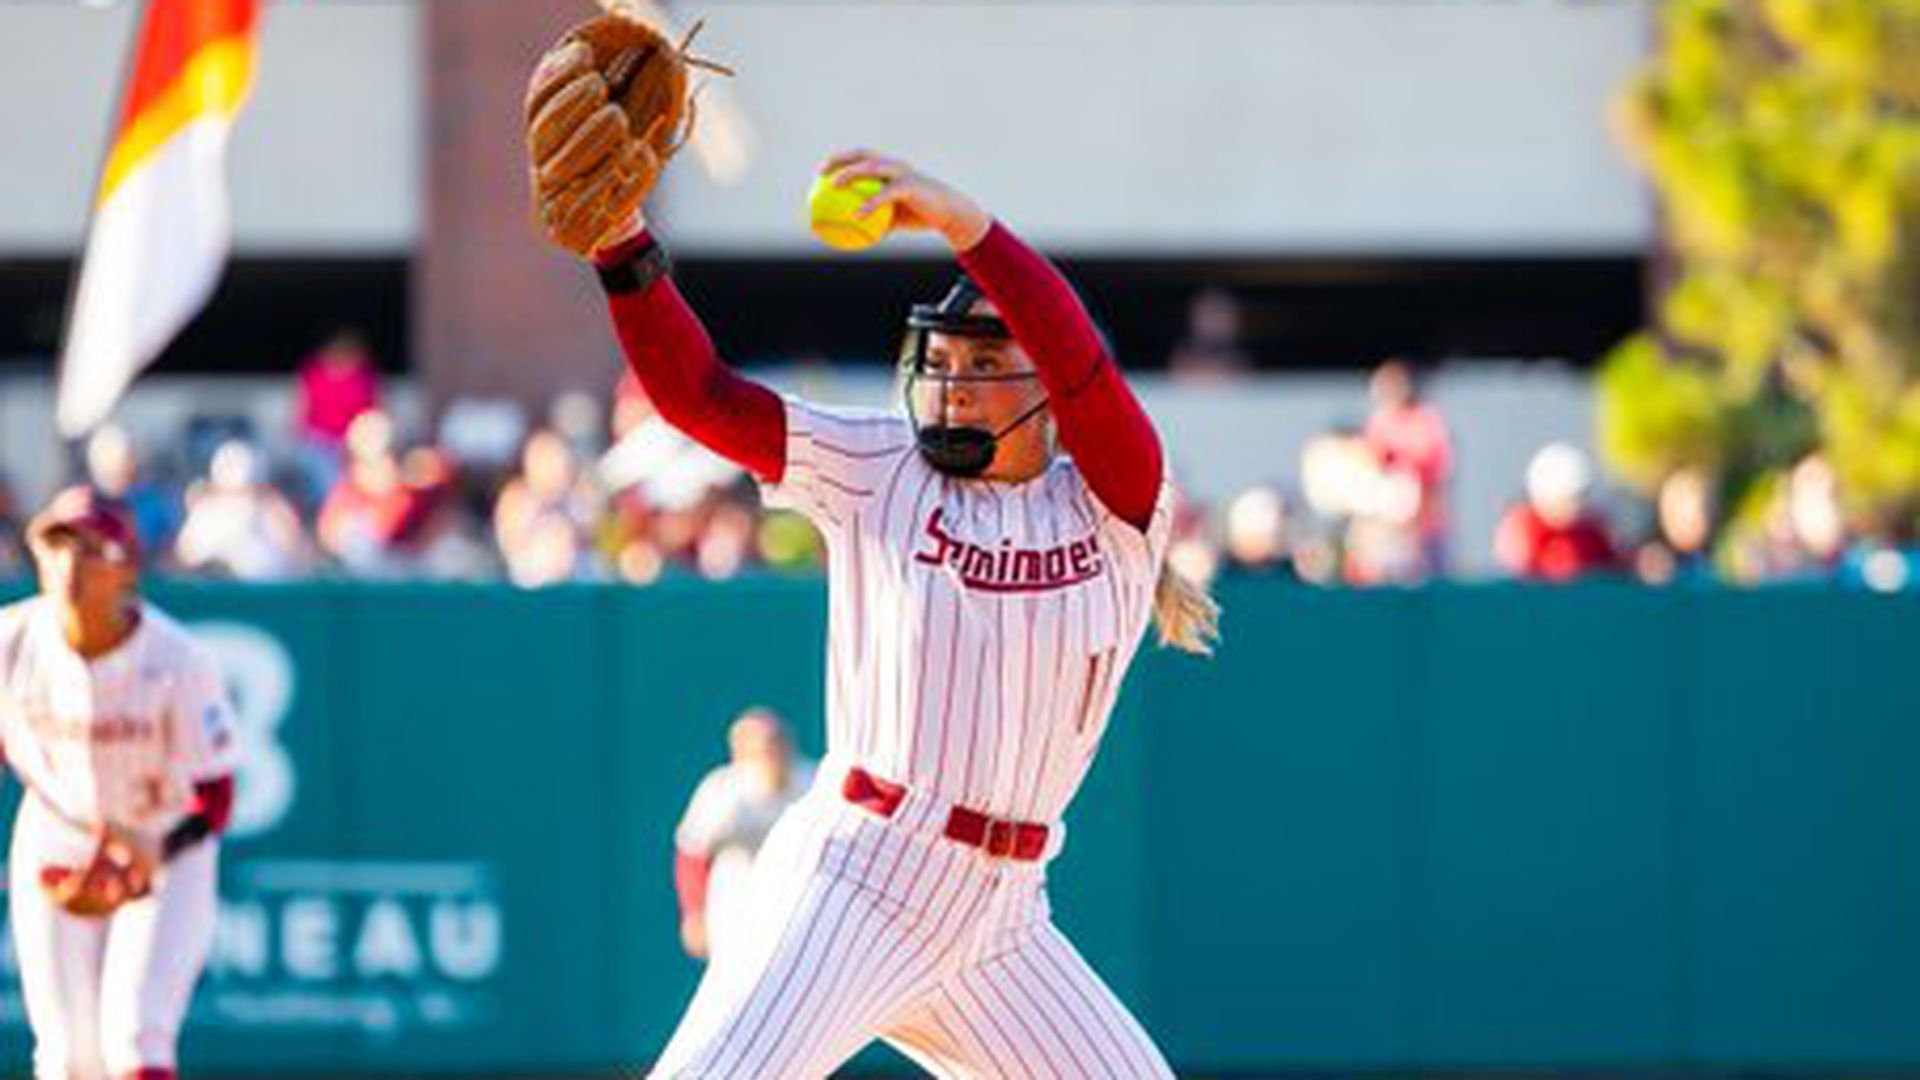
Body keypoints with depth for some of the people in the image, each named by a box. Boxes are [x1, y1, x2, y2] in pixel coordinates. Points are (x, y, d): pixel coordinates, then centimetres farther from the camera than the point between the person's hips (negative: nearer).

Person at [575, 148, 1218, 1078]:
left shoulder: (1117, 511, 3)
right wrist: (623, 242, -18)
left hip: (998, 917, 3)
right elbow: (698, 392, -3)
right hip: (856, 886, -3)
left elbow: (1082, 365, -15)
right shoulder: (875, 469, 4)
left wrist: (962, 221, -26)